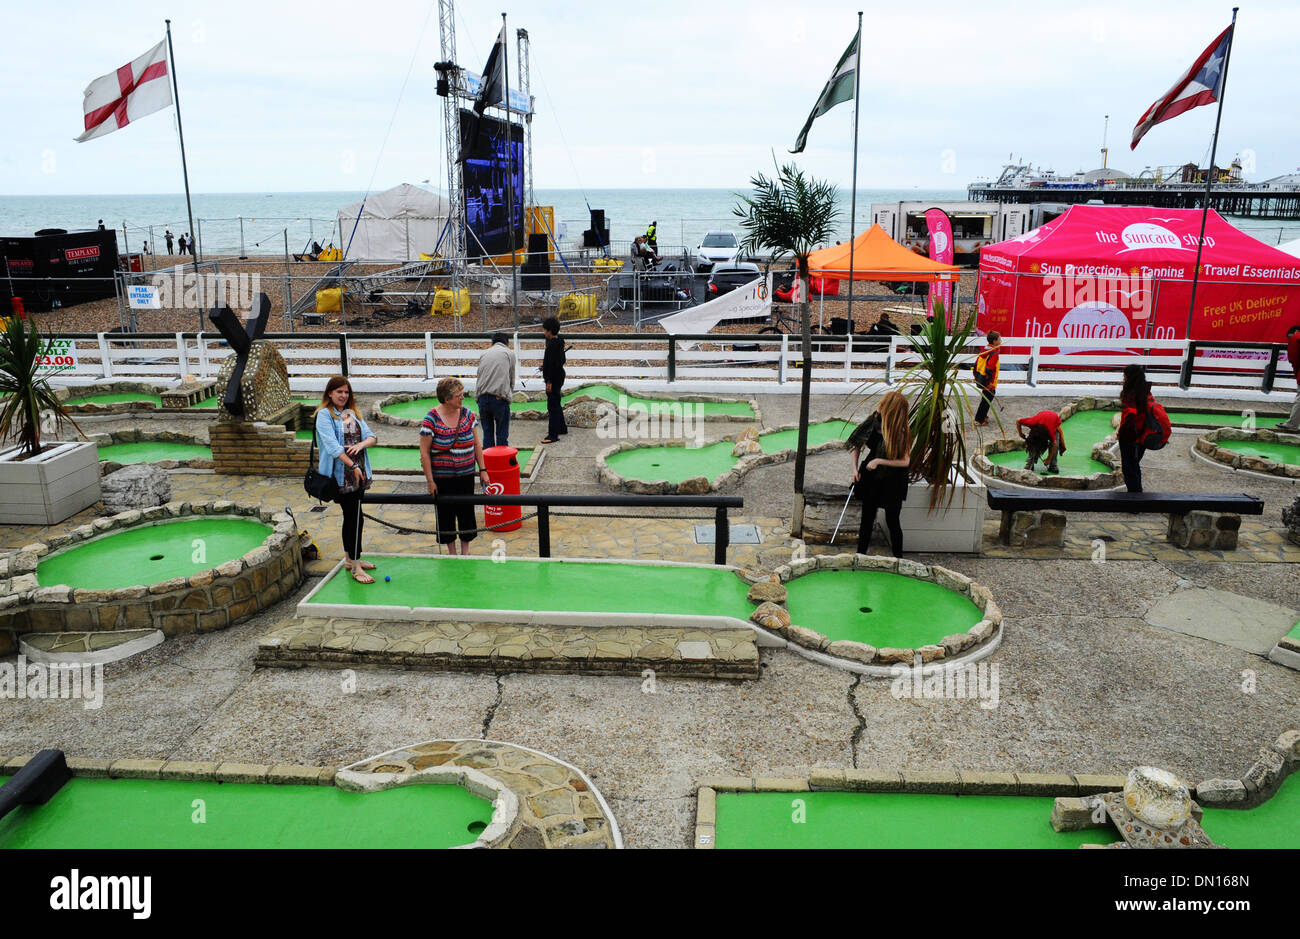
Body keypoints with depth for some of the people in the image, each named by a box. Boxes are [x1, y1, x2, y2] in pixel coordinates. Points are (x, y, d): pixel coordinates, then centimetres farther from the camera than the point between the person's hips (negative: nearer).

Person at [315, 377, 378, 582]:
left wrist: (361, 444, -15)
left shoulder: (353, 413, 14)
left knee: (351, 517, 15)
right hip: (341, 476, -7)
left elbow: (371, 436, 8)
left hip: (359, 474, 7)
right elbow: (332, 446, -17)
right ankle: (355, 567, -4)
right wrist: (353, 466, -22)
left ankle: (350, 559, 28)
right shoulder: (324, 415, -7)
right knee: (355, 517, -9)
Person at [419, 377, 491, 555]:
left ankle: (465, 551, 25)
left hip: (466, 476, 3)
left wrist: (482, 470, 5)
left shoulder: (467, 415, -1)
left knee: (467, 511, 9)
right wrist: (430, 481, -11)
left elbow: (477, 444, 7)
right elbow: (424, 453, -10)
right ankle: (451, 553, 26)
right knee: (446, 514, 9)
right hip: (442, 478, -3)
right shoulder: (431, 419, -13)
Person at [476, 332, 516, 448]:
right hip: (499, 398, -4)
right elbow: (512, 380, 12)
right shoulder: (509, 353, 9)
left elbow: (480, 377, 18)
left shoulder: (484, 354, 20)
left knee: (487, 433, 10)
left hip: (482, 397, 4)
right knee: (502, 435, 1)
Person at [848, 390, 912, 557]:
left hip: (892, 482, -4)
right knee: (867, 517, 13)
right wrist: (855, 468, 0)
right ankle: (860, 555, 26)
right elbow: (857, 444, 8)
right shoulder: (873, 423, -6)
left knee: (892, 521, 4)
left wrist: (880, 461, -24)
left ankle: (898, 559, 19)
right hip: (871, 478, 4)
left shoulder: (900, 432, -20)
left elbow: (905, 461, -19)